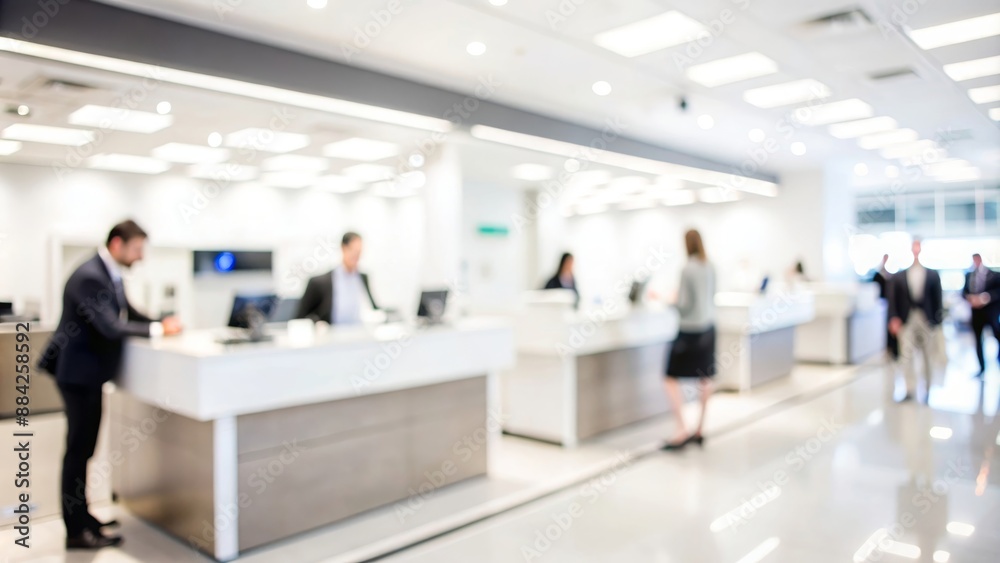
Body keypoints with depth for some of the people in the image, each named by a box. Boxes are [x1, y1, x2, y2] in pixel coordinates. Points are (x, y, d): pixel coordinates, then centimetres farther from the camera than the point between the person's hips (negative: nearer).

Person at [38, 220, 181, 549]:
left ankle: (80, 515, 30)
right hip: (79, 372, -10)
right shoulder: (89, 277, -23)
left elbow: (128, 313, 13)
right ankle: (76, 532, 8)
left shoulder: (110, 274, 7)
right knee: (78, 448, -2)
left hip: (90, 372, 10)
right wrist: (158, 329, -22)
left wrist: (160, 324, -1)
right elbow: (110, 328, -29)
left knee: (84, 447, 17)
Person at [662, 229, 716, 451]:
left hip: (691, 329, -8)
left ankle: (682, 432, -5)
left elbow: (684, 305, -17)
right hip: (708, 327, 8)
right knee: (705, 379, 12)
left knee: (672, 379, -1)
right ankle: (699, 431, 21)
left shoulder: (687, 269, -16)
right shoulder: (710, 267, 4)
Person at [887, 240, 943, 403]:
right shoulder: (898, 277, 4)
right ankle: (910, 390, 2)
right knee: (906, 356, -5)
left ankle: (928, 389, 22)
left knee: (928, 356, 9)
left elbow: (937, 299, 3)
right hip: (906, 322, 0)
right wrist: (894, 319, -7)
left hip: (926, 321, 0)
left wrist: (937, 319, -3)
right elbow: (893, 300, 3)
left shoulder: (933, 275, 4)